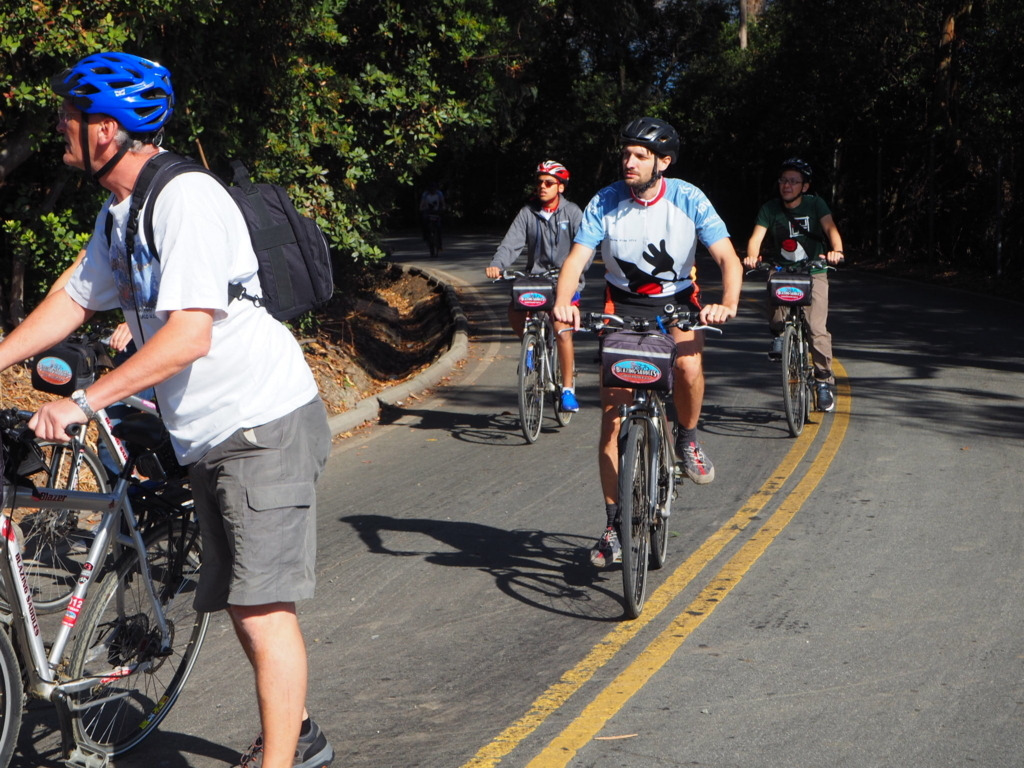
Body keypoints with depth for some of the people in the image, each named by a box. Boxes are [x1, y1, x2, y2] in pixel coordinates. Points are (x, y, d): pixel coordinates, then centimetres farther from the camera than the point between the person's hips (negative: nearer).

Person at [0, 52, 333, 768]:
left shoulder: (187, 198, -21)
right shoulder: (119, 212, 10)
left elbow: (188, 337, -28)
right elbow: (73, 301, 20)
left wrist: (82, 402, -27)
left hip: (265, 421, -10)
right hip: (208, 435, 10)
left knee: (263, 607, -10)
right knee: (240, 603, 16)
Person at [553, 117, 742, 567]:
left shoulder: (688, 200, -16)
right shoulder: (605, 203, -13)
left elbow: (728, 258, -21)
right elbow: (576, 258, -20)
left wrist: (728, 305, -41)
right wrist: (563, 302, -41)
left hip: (678, 301, -1)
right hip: (623, 305, 1)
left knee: (689, 364, -35)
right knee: (612, 416, -5)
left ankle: (687, 440, -2)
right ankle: (614, 522, 7)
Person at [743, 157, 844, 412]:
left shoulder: (814, 204, -8)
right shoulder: (770, 208, -6)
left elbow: (830, 228, -22)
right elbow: (757, 236, -18)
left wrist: (836, 250, -44)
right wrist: (752, 257, -40)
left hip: (814, 270, -1)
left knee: (816, 327, -15)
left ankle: (824, 380, 0)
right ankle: (778, 333, -4)